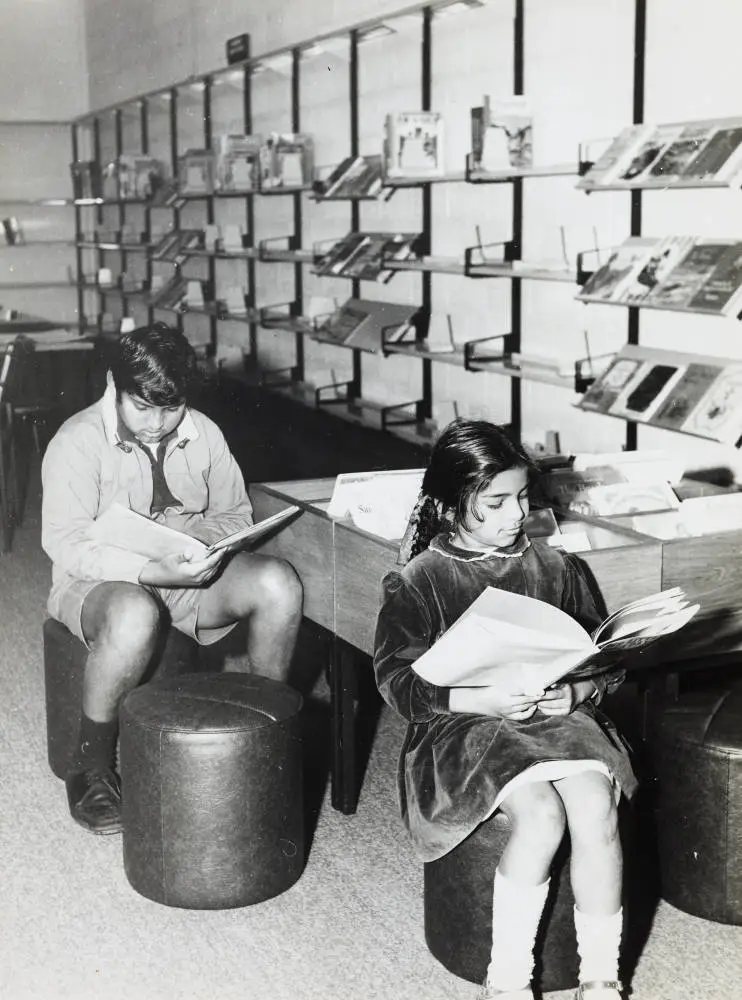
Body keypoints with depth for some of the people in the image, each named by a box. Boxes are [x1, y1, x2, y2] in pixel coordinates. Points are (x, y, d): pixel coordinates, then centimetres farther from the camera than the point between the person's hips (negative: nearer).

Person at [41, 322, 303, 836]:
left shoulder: (202, 433, 0)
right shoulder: (77, 442, -14)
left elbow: (236, 512, 9)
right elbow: (65, 543, -21)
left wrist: (211, 545, -16)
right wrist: (151, 571, -34)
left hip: (189, 571, 5)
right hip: (99, 581, -5)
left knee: (279, 582, -21)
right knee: (135, 615, -41)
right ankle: (92, 769, -18)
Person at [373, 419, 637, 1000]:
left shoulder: (554, 568, 9)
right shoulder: (418, 582, 0)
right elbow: (396, 679, -5)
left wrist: (578, 691, -11)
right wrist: (480, 700, -18)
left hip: (560, 712, 3)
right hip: (465, 727, -3)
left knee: (597, 806, -26)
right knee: (541, 813, -30)